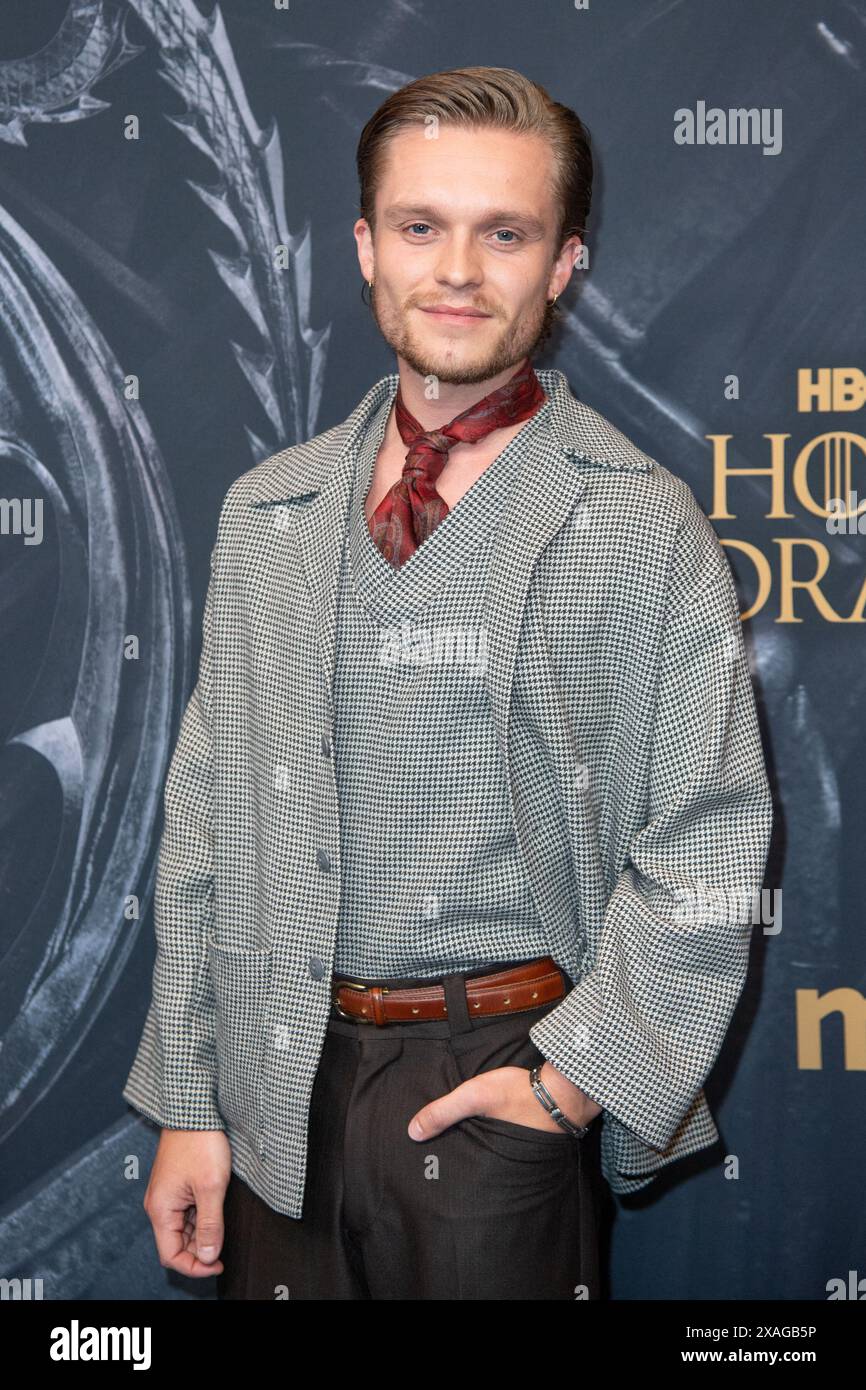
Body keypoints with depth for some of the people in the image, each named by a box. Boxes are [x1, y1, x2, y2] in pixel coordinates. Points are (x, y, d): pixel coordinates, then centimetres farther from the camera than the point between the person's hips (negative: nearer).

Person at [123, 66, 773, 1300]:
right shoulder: (266, 513, 6)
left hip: (495, 1081, -3)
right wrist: (187, 1103, 5)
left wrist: (576, 1084, -12)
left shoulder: (643, 526, -7)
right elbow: (208, 816, 7)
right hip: (279, 1079, 4)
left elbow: (708, 842, -8)